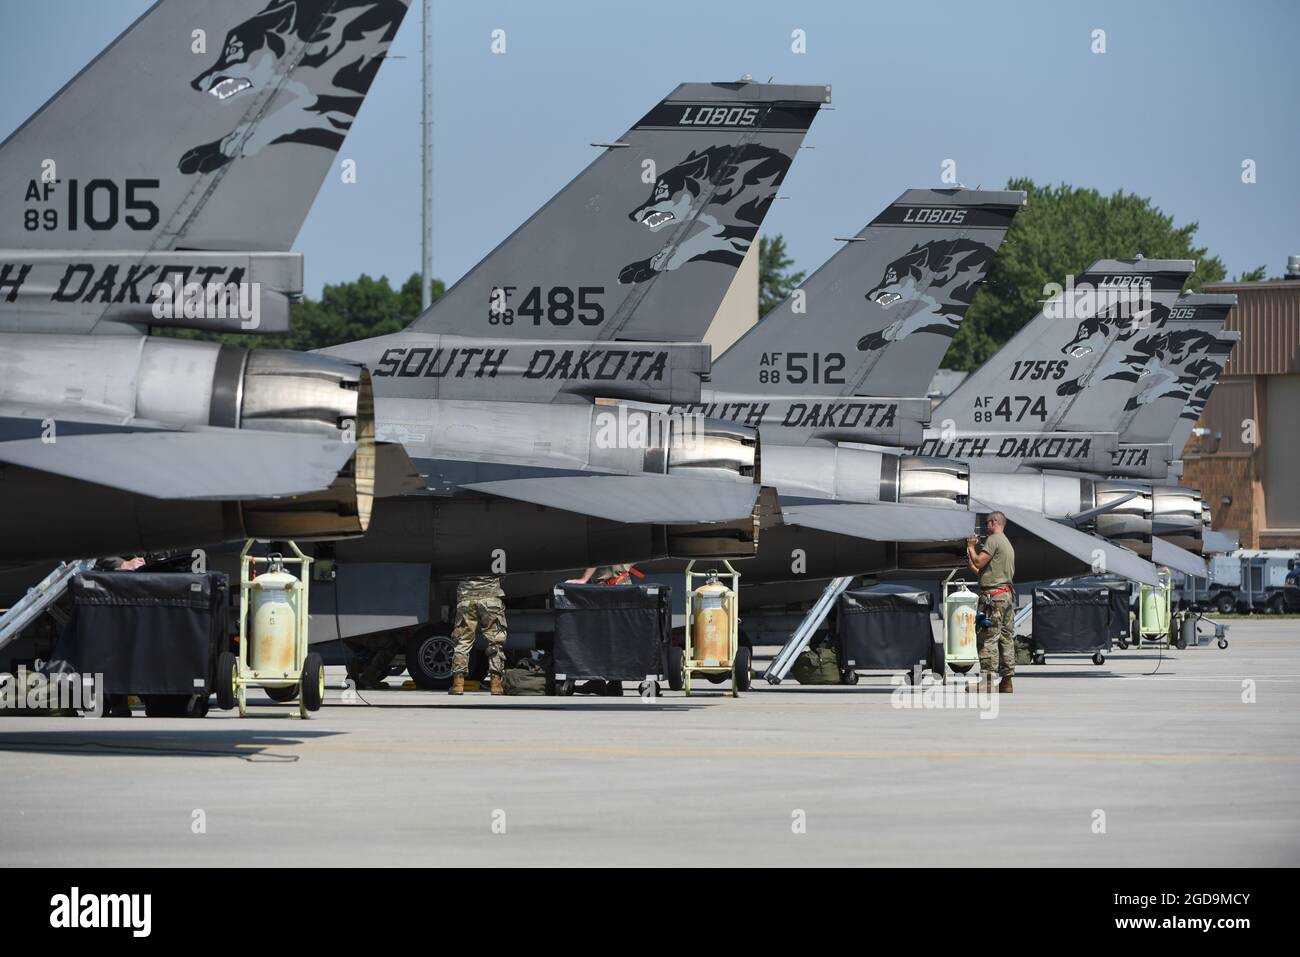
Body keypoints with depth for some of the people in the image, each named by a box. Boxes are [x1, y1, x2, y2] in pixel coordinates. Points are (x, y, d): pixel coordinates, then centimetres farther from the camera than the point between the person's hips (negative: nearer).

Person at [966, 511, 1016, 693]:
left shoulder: (993, 540, -8)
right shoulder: (1008, 544, 23)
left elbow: (979, 562, -14)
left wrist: (971, 546, 2)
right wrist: (973, 568, 31)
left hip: (993, 596, -10)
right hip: (1008, 594, 10)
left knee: (988, 639, -10)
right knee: (1006, 638, 9)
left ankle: (988, 678, -15)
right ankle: (1007, 681, 10)